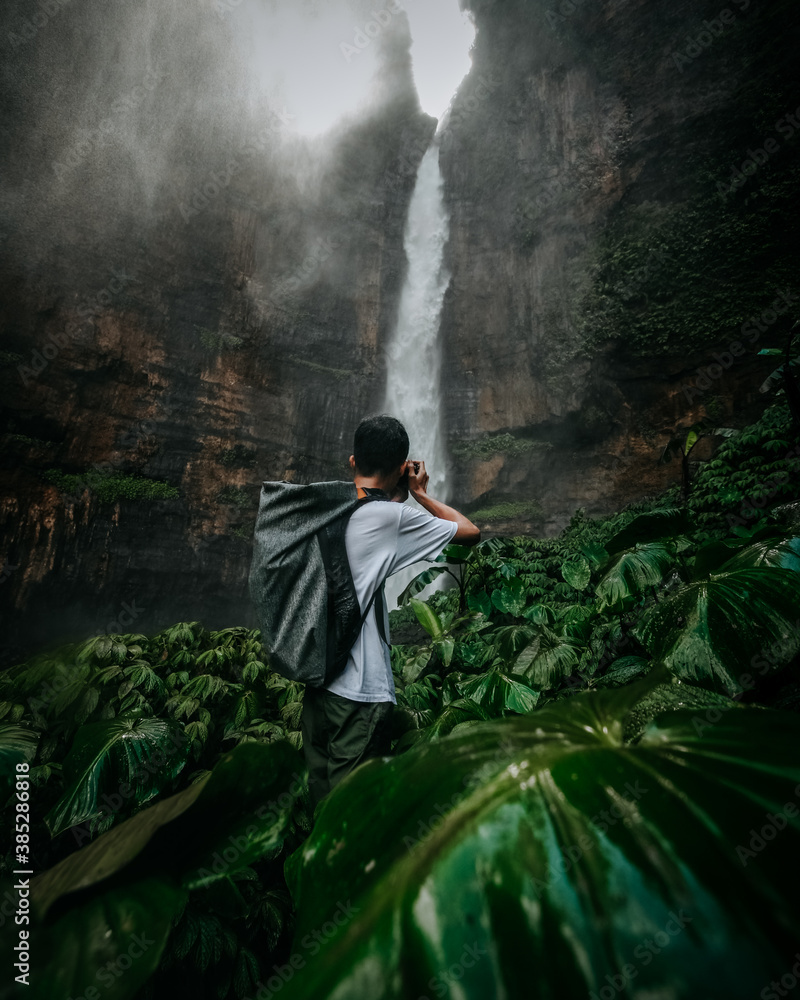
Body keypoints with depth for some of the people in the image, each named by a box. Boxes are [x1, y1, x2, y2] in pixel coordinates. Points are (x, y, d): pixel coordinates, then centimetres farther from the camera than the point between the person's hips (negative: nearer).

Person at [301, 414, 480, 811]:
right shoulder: (390, 516, -17)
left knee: (321, 791, 21)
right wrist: (420, 493, 3)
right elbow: (471, 532, -7)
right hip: (359, 690, -7)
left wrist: (399, 496, 16)